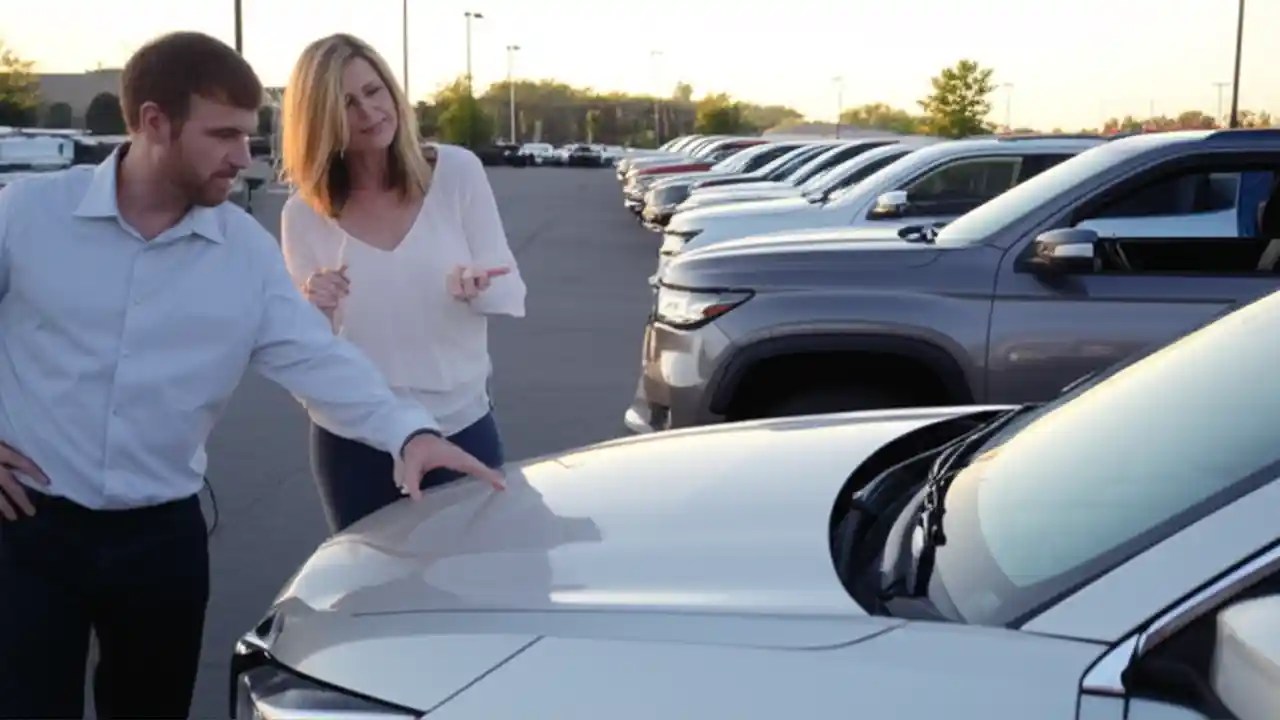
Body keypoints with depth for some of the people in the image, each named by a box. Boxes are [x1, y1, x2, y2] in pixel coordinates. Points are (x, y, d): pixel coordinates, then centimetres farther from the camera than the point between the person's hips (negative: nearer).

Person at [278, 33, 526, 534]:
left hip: (461, 429, 0)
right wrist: (314, 311, -21)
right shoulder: (303, 213, -4)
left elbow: (511, 295, -4)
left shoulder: (457, 171, -6)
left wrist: (476, 288, -25)